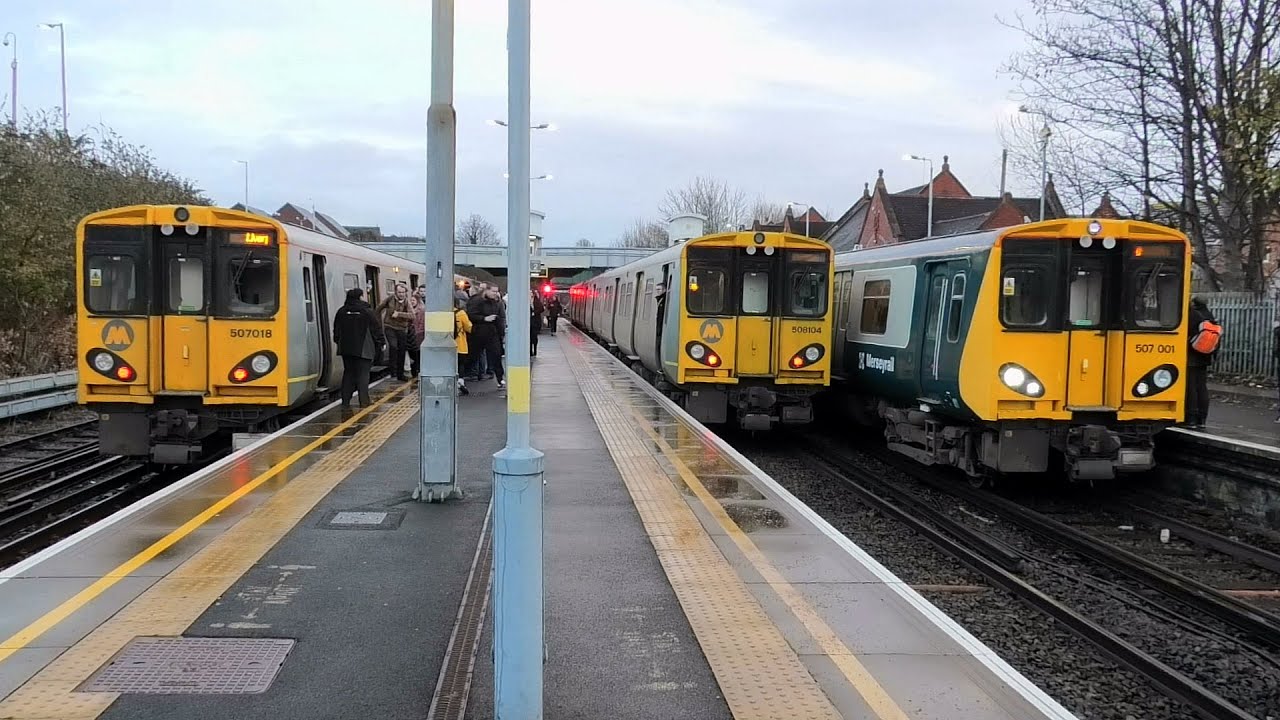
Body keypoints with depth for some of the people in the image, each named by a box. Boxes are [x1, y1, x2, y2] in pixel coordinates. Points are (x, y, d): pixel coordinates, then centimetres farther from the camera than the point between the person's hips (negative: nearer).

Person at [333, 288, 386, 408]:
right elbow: (377, 328, -4)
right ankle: (363, 401, -4)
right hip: (363, 350, -4)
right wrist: (382, 342, 7)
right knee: (363, 374, 0)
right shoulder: (367, 311, -9)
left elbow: (336, 330, 13)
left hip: (346, 348, 4)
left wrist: (338, 342, 28)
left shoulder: (342, 311, 4)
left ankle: (345, 401, 12)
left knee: (348, 373, 12)